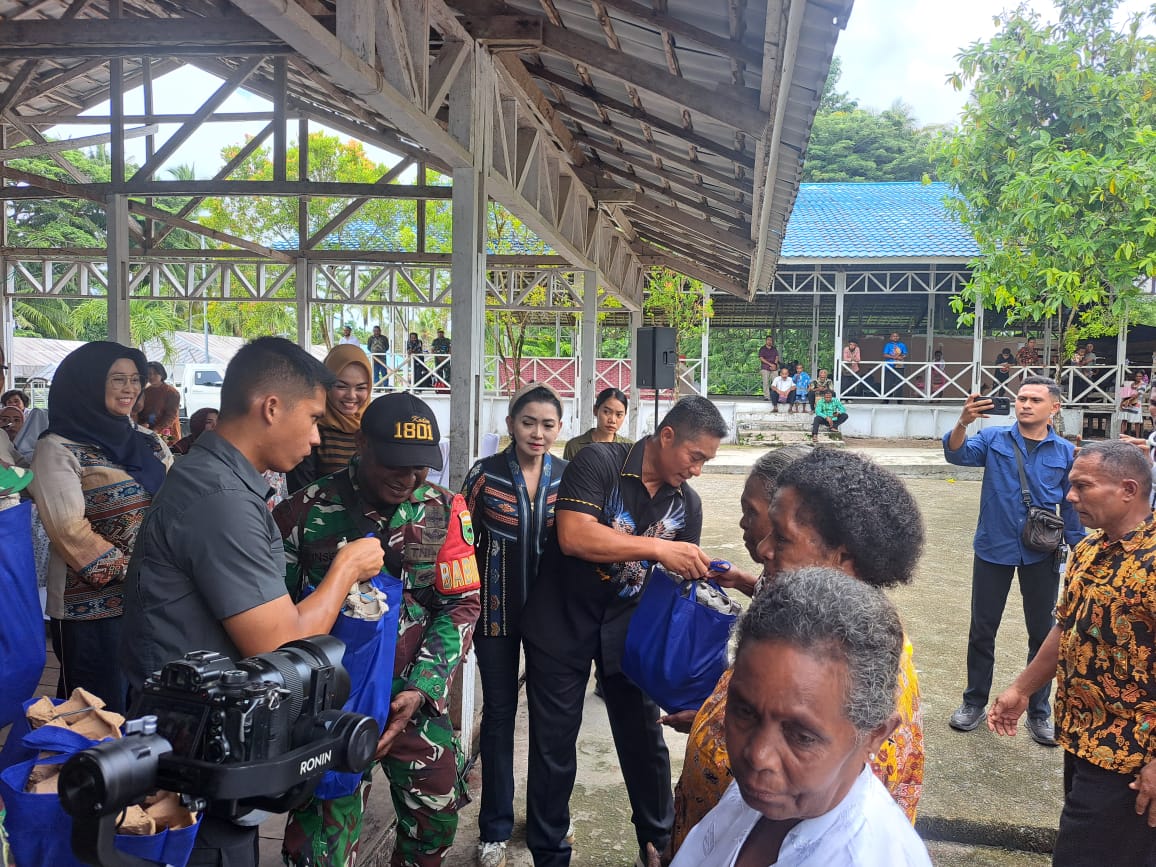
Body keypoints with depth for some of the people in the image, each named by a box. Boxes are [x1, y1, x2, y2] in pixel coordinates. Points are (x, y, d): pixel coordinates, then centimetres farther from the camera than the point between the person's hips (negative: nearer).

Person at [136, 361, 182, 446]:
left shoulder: (172, 392, -5)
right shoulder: (145, 392, 11)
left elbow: (171, 416, -12)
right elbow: (139, 412, 13)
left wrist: (155, 431, -21)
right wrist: (142, 425, -9)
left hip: (166, 435, -4)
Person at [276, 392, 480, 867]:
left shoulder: (445, 512, -3)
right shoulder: (305, 512, -9)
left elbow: (461, 604, -1)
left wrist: (420, 688, -11)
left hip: (416, 699, 3)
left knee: (437, 817, 14)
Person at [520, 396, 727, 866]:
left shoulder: (687, 503, -2)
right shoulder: (599, 463, -18)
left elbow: (680, 575, 6)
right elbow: (573, 537, -30)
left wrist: (706, 575, -17)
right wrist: (657, 547, -34)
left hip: (627, 624, 4)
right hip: (562, 621, -4)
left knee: (643, 735, 13)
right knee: (554, 741, 7)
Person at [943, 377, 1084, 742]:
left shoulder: (1066, 452, -2)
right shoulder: (994, 438, -4)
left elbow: (1073, 507, 4)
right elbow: (958, 454, -22)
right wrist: (963, 423, -42)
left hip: (1042, 556, 1)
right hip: (993, 550, 0)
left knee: (1043, 634, 11)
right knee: (982, 630, 11)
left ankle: (1038, 713, 28)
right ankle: (974, 702, 28)